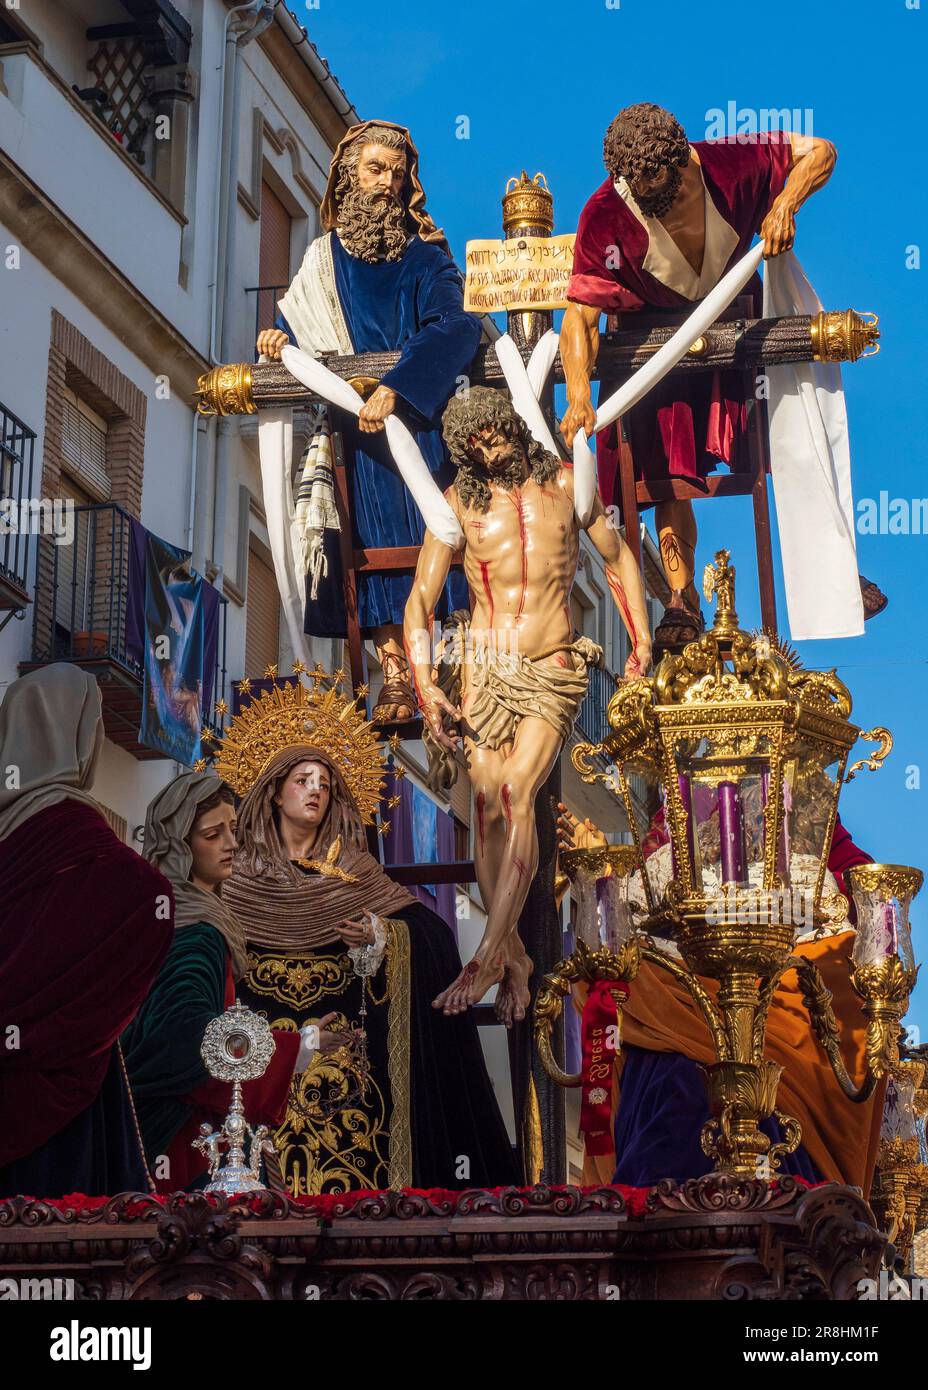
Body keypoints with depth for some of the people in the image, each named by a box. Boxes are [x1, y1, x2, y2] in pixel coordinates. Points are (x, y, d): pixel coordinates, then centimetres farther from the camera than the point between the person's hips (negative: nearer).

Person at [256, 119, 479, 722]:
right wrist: (279, 337, -1)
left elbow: (450, 328, -12)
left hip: (420, 418, -2)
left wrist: (396, 388, -26)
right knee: (377, 539, -6)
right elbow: (300, 328, 24)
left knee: (428, 533, -13)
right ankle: (396, 676, -9)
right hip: (354, 424, 3)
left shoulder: (425, 257, 4)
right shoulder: (324, 259, 15)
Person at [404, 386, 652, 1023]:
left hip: (555, 668, -1)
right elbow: (421, 598, 1)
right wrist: (424, 685, -11)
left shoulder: (564, 482, 5)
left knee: (518, 790, -19)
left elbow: (618, 556, 18)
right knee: (488, 805, -6)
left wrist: (641, 640, 10)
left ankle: (489, 955, -18)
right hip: (486, 666, 1)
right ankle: (514, 957, 5)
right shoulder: (458, 504, 3)